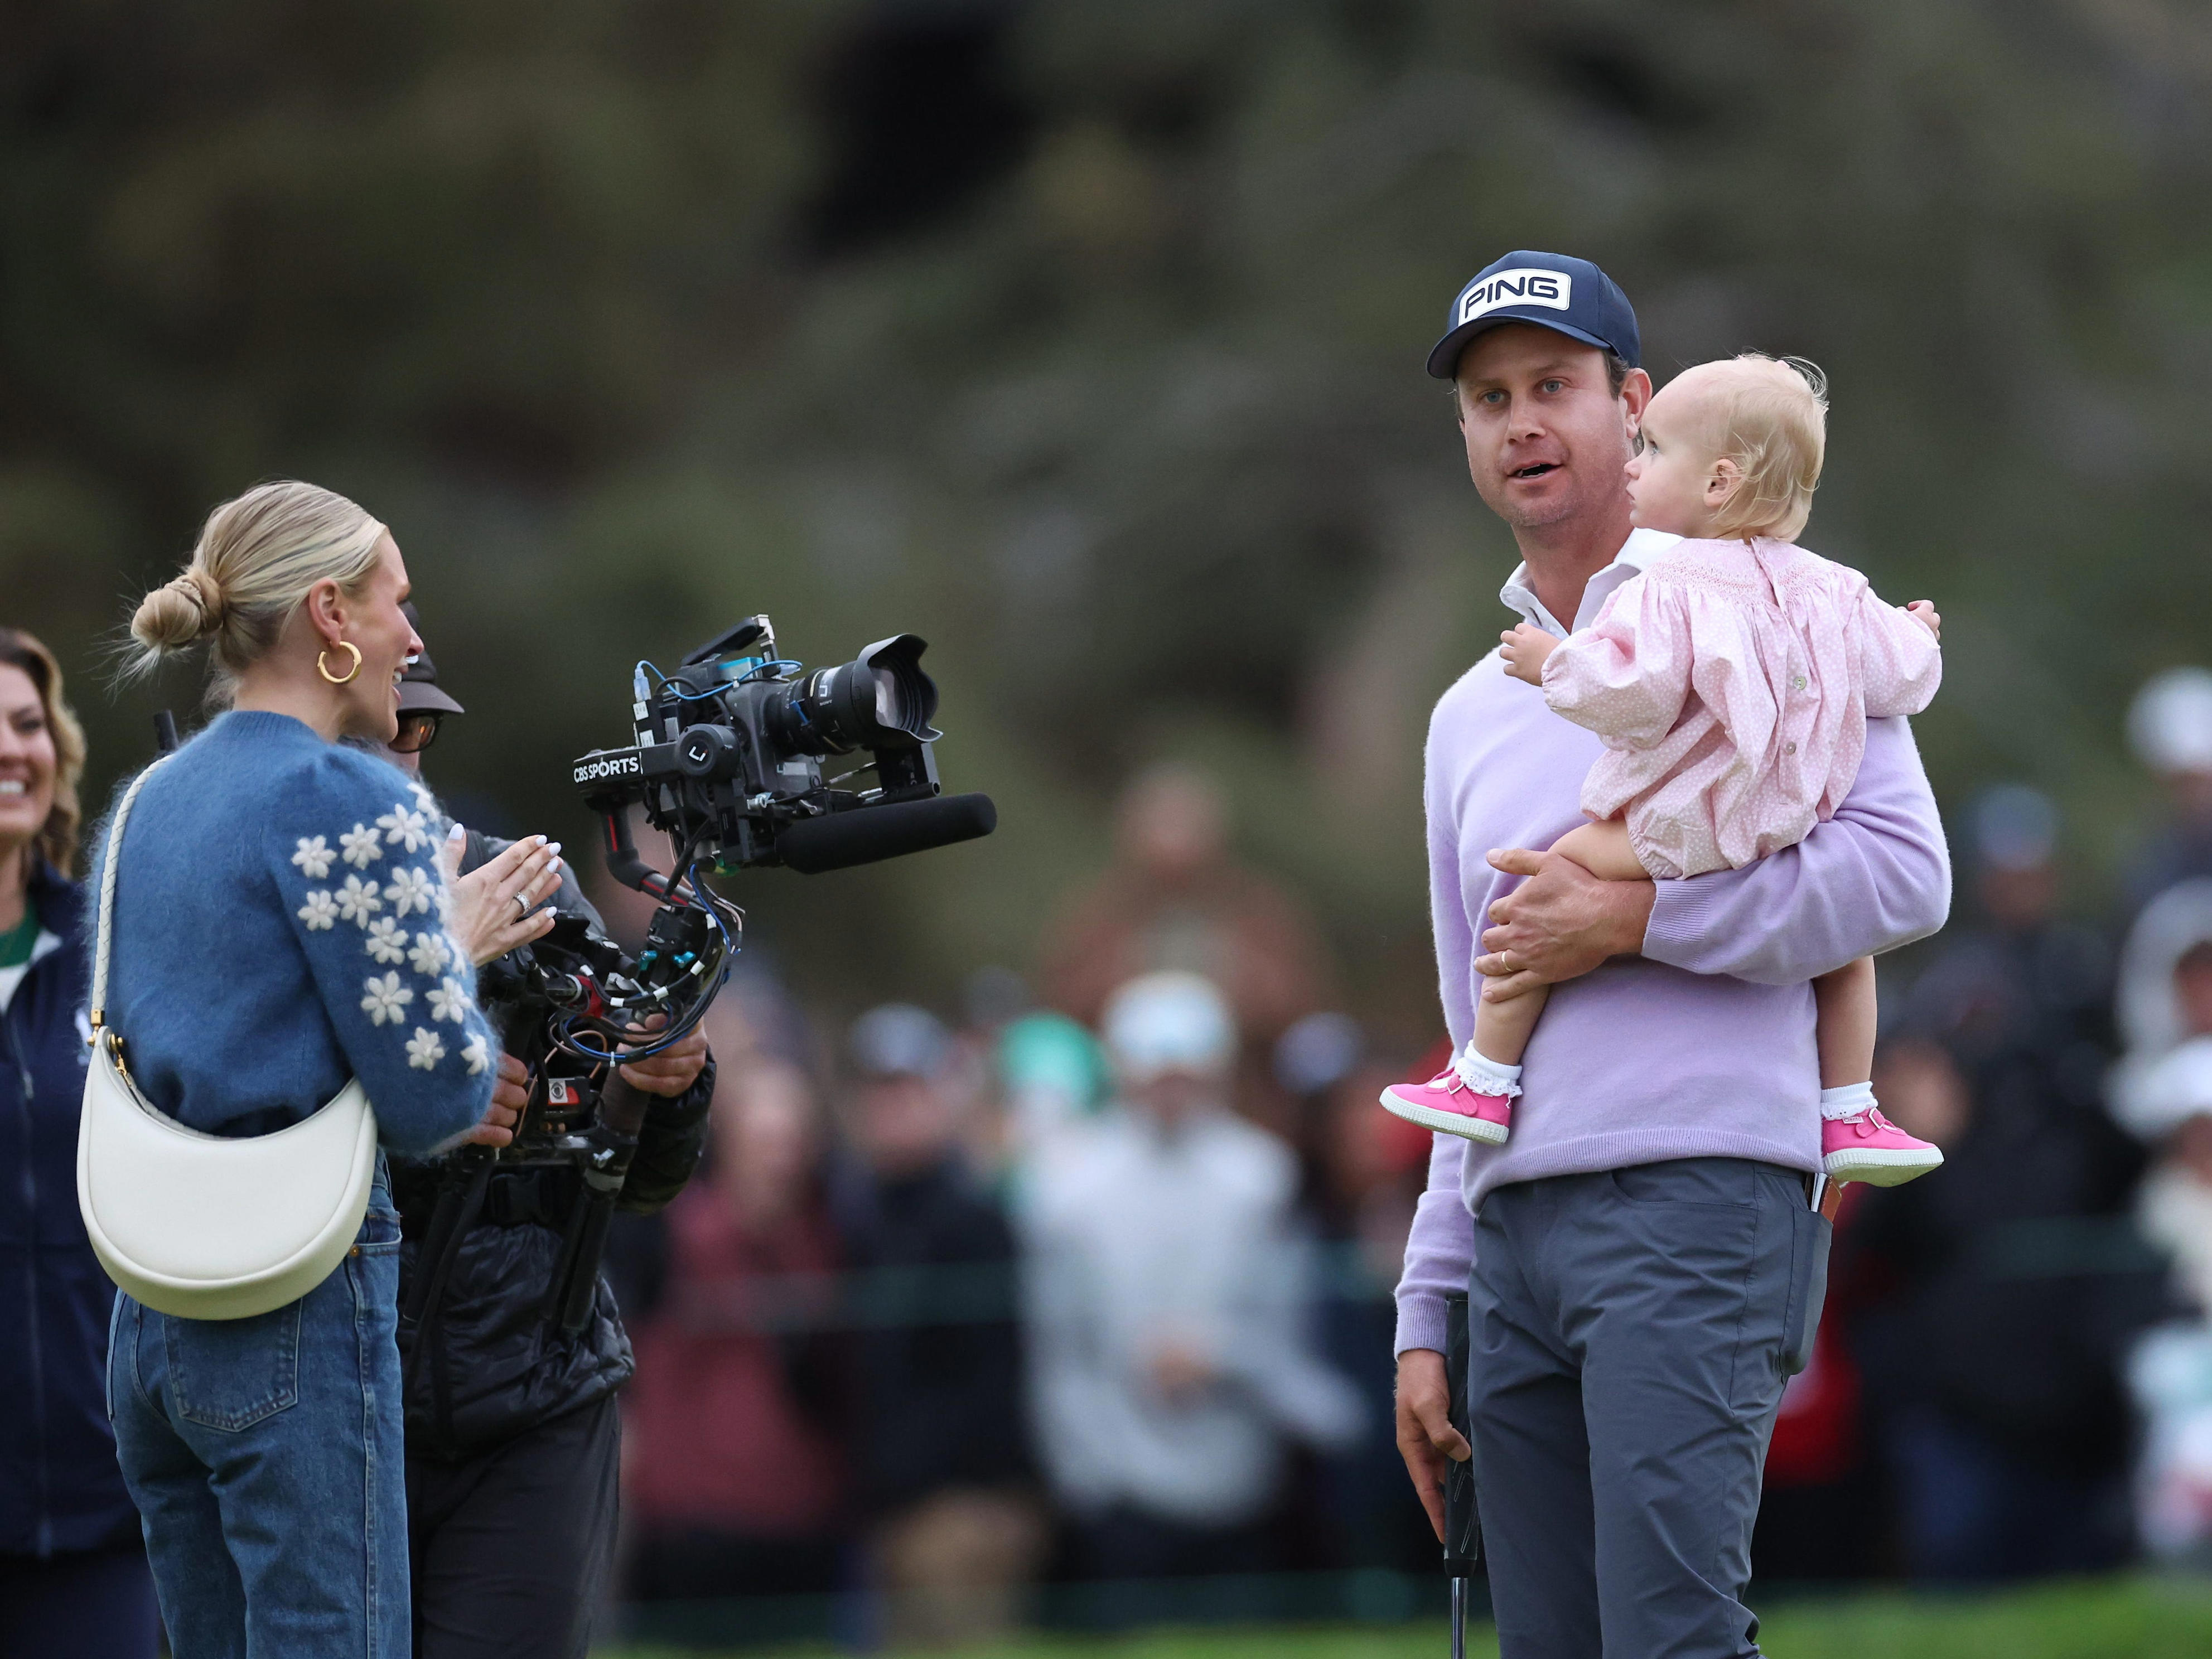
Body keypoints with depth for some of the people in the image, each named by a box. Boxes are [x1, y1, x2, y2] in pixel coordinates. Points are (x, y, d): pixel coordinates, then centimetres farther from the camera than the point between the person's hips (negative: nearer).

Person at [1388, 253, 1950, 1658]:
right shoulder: (1472, 713, 23)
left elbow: (1905, 871, -8)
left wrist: (1636, 921, -13)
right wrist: (1426, 1314, 20)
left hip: (1700, 1190, -7)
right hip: (1519, 1228, 7)